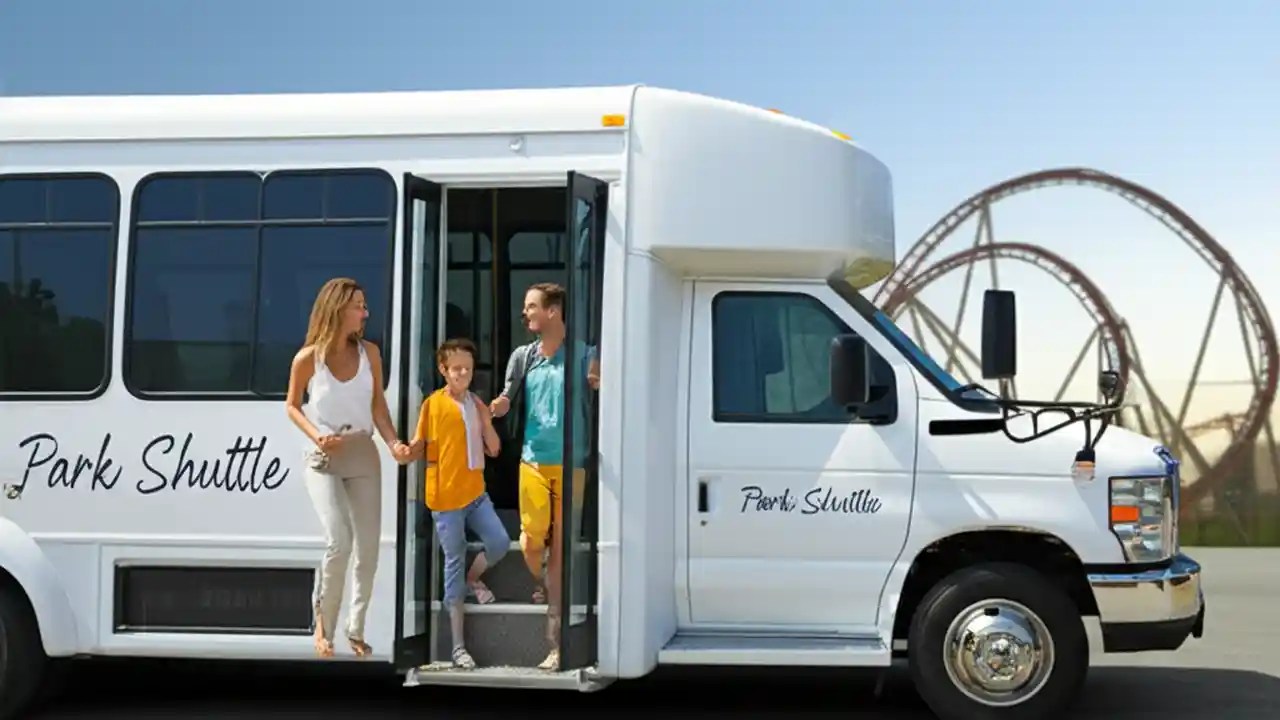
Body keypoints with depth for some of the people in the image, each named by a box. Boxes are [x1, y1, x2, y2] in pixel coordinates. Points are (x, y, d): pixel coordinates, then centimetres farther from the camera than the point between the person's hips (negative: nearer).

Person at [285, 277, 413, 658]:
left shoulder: (369, 352, 1)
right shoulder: (308, 358, -9)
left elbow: (378, 404, 6)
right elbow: (292, 405, 3)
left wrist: (393, 443, -10)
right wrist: (316, 436, -13)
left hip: (364, 456, 4)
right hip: (323, 458, -4)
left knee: (368, 547, 4)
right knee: (339, 541, -19)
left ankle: (356, 630, 20)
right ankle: (323, 622, 3)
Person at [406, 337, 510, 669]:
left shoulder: (477, 404, 8)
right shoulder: (433, 404, -7)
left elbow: (493, 450, 9)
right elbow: (420, 449, -4)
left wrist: (486, 420, -7)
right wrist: (409, 451, -26)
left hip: (475, 492, 5)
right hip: (445, 496, -5)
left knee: (500, 543, -4)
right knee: (454, 564, 0)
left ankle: (473, 579, 32)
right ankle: (458, 646, 7)